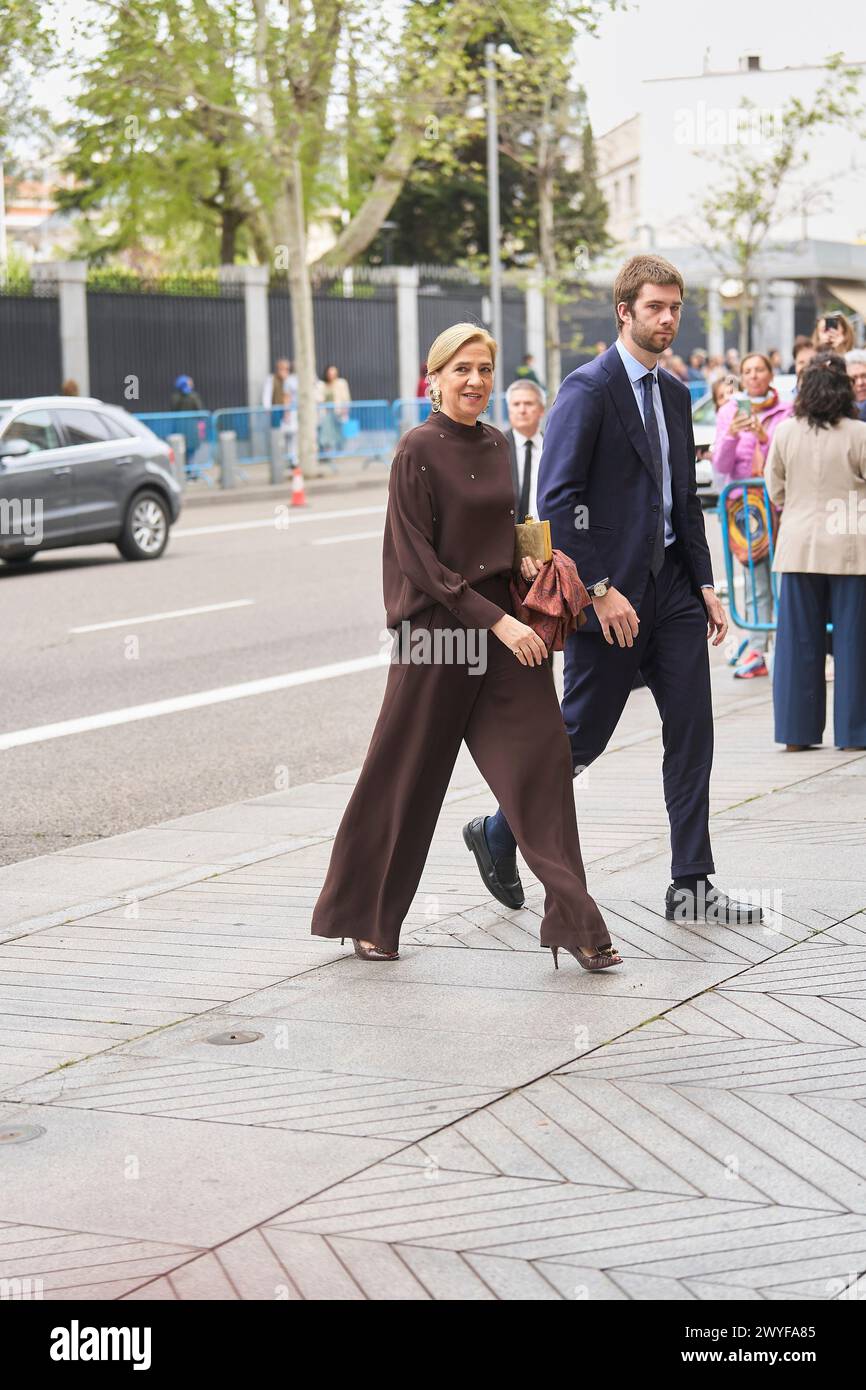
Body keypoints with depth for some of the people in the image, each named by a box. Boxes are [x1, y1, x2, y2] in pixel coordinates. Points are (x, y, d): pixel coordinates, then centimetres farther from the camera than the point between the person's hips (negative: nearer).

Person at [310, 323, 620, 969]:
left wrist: (522, 560, 2)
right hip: (439, 627, -6)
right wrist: (497, 621, -16)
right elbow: (420, 559, -13)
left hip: (504, 621, 6)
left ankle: (576, 923, 0)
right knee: (408, 776, 5)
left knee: (543, 762, -2)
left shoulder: (496, 444, 11)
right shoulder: (419, 449, -9)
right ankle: (364, 916, 22)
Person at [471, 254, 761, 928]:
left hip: (670, 583, 7)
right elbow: (556, 500, -17)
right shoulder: (588, 389, -11)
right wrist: (598, 591, -19)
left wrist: (705, 584, 10)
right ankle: (499, 836, 24)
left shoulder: (675, 393, 13)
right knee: (583, 735, 2)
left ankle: (692, 886, 8)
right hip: (611, 592, -7)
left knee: (692, 732, 3)